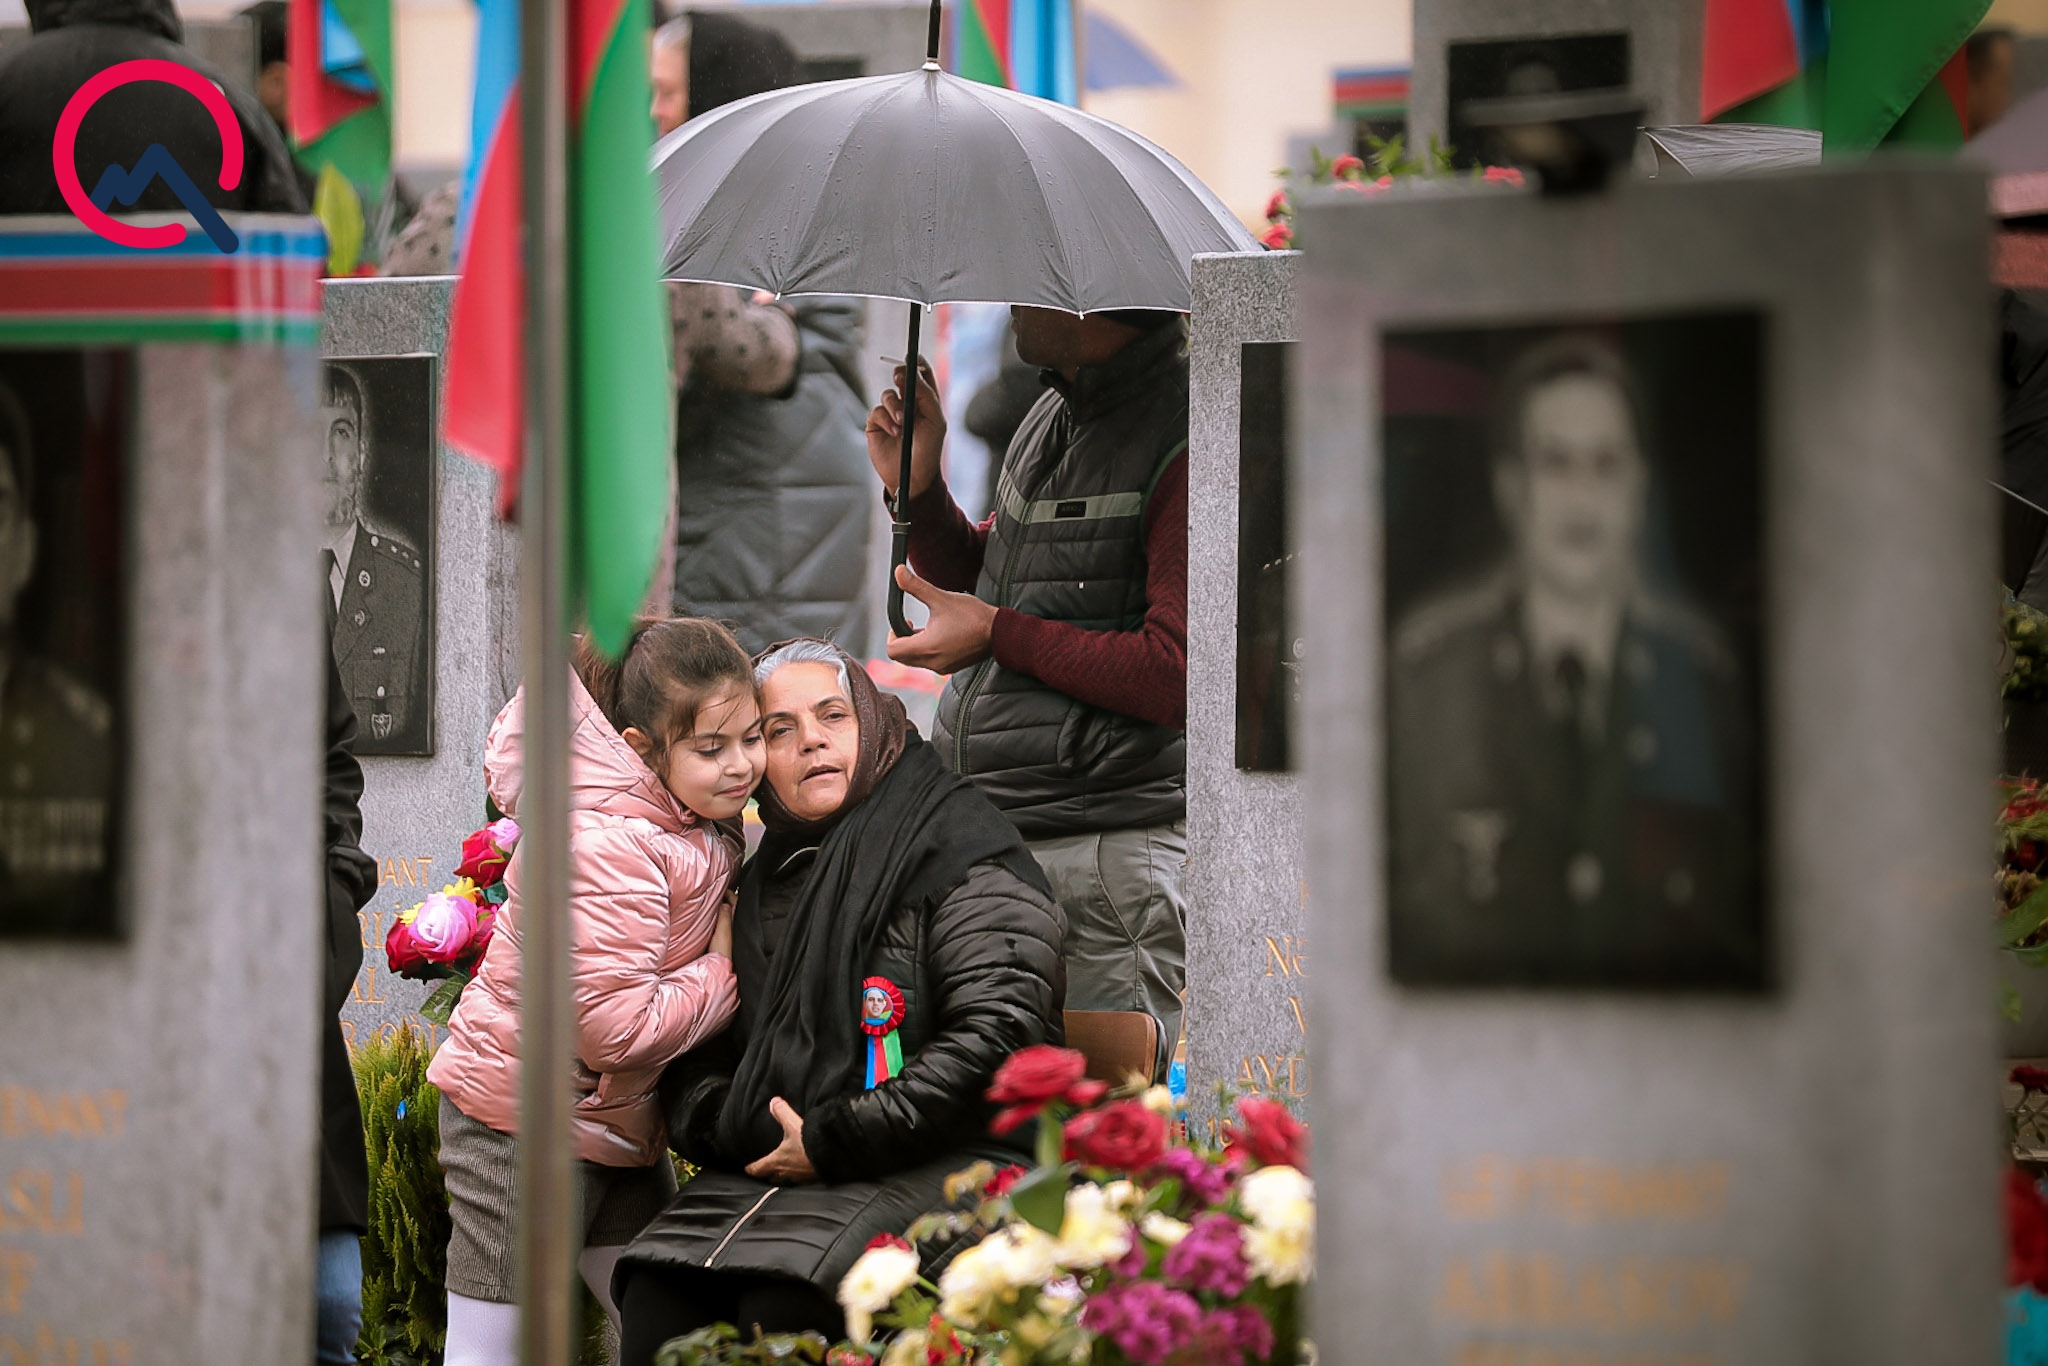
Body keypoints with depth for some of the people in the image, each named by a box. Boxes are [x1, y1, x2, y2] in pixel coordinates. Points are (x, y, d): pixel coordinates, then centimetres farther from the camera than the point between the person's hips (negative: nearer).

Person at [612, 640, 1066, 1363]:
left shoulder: (964, 855, -2)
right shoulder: (767, 881, 21)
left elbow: (1001, 1032, -14)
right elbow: (699, 1050, 24)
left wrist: (835, 1142, -14)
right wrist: (722, 1127, -1)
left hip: (935, 1166, -6)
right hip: (764, 1168, 6)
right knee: (655, 1305, -23)